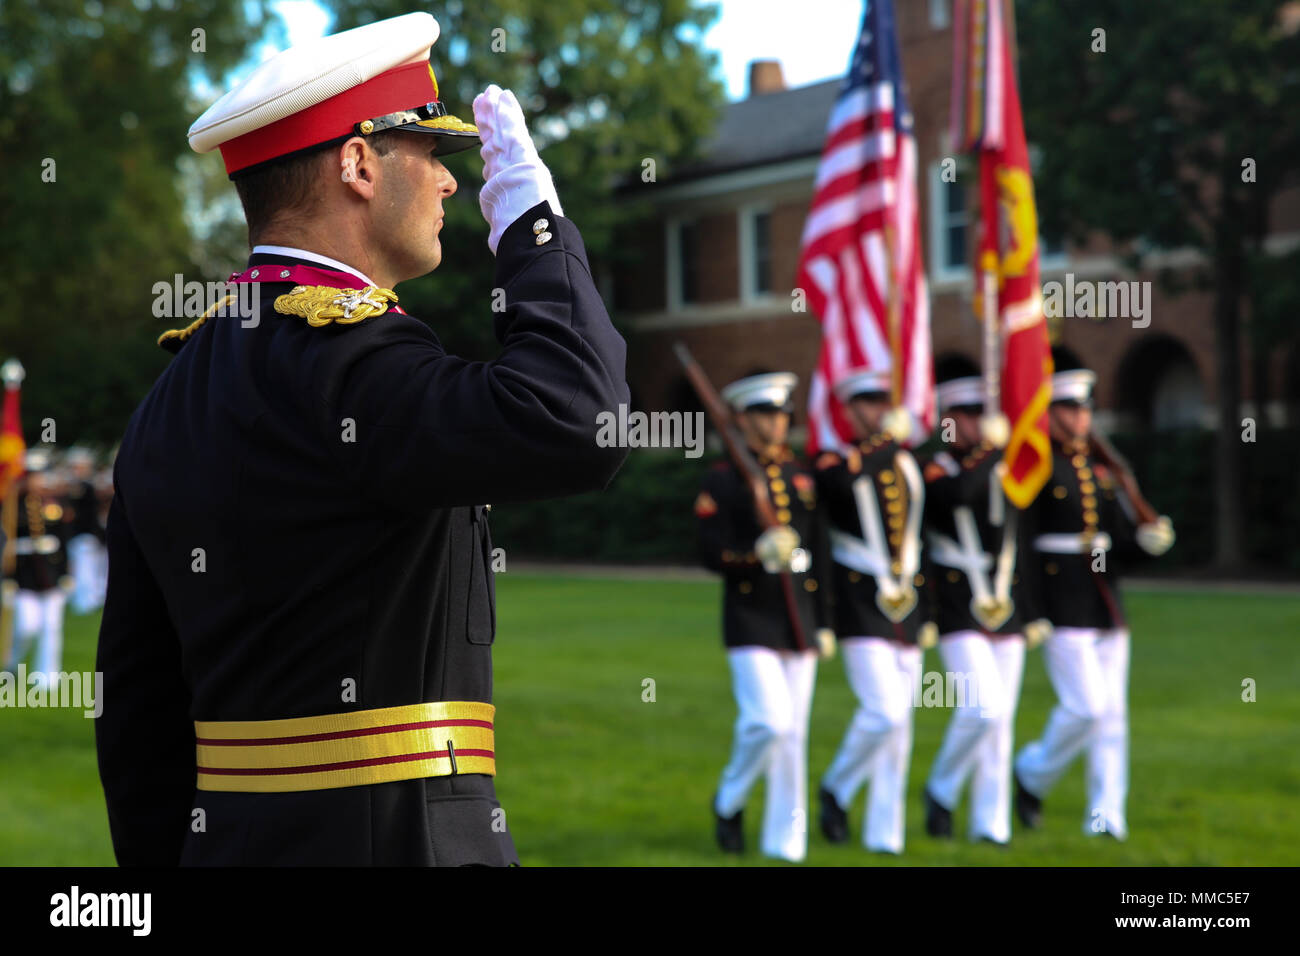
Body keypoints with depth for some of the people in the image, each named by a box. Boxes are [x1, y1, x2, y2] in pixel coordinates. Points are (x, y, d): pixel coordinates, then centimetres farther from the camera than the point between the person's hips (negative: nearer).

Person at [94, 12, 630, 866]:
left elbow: (137, 700, 15)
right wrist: (533, 217, -14)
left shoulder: (173, 402, 12)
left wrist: (162, 860, 20)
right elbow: (575, 426, -29)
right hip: (399, 845, -9)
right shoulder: (336, 359, -15)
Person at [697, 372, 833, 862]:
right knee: (769, 721, -16)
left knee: (794, 733, 5)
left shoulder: (802, 477, 12)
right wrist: (758, 554, -28)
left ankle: (787, 841, 12)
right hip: (751, 621, -5)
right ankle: (729, 801, 11)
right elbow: (711, 554, -9)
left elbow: (820, 553, 15)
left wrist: (824, 621, 12)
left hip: (799, 621, 5)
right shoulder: (722, 481, -3)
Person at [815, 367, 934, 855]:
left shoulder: (908, 463, 14)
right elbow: (849, 479, -31)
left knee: (898, 722, 6)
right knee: (884, 712, -16)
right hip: (862, 607, -6)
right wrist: (884, 439, -23)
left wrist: (927, 612, 18)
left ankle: (885, 833, 13)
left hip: (908, 608, 6)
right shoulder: (833, 461, -4)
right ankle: (836, 787, 10)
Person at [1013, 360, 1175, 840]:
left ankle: (1106, 815, 7)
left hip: (1108, 607, 7)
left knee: (1112, 713, 3)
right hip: (1061, 610, -7)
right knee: (1085, 707, -12)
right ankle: (1033, 773, 13)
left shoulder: (1102, 471, 16)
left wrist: (1150, 539, -7)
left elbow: (1126, 539, 16)